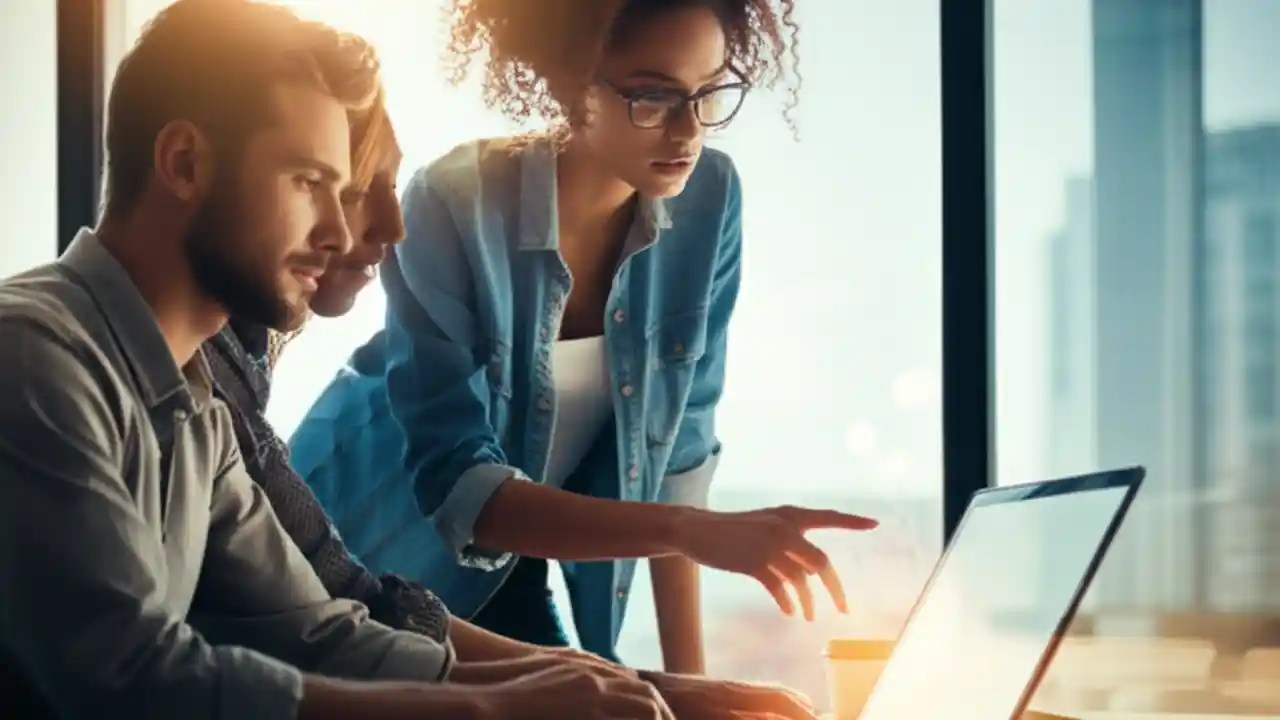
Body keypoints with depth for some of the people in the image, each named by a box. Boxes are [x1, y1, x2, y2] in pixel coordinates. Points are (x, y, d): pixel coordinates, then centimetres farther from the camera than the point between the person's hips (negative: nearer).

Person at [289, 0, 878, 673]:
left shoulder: (707, 200, -14)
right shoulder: (455, 207, -29)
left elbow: (676, 443, -7)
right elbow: (456, 484, -35)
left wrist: (687, 674, -11)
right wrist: (692, 532, -47)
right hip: (371, 560, -4)